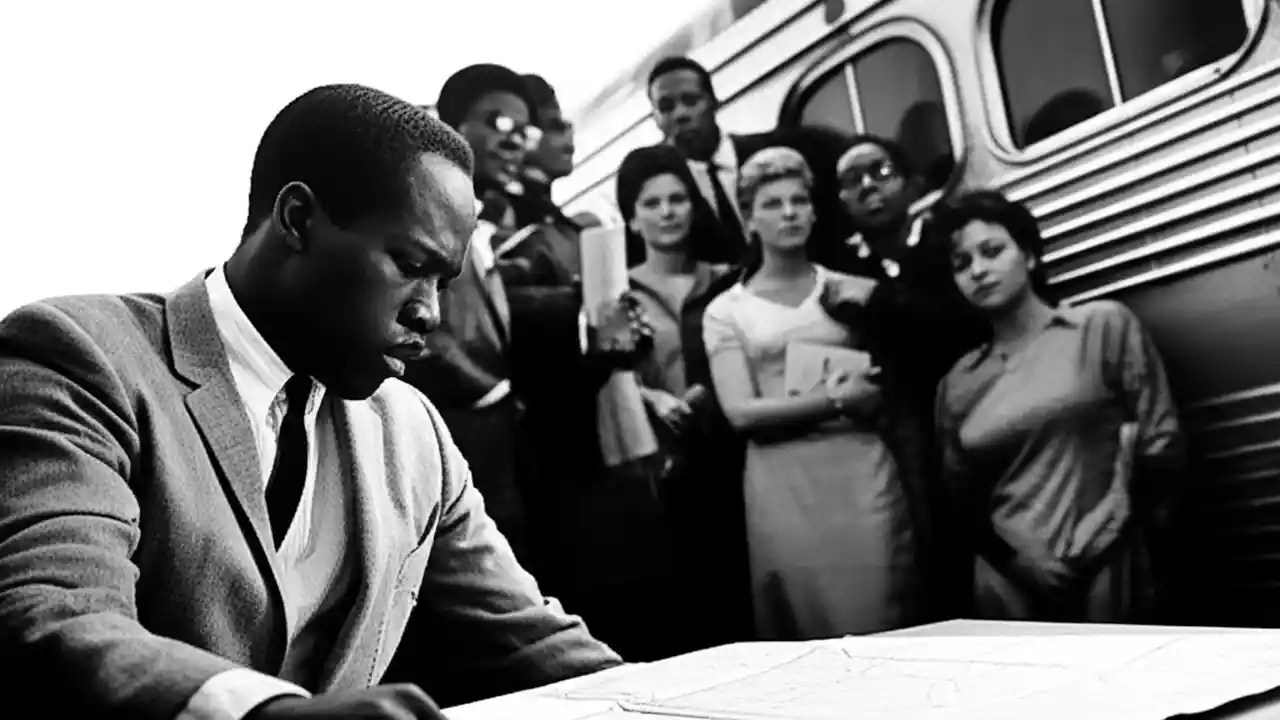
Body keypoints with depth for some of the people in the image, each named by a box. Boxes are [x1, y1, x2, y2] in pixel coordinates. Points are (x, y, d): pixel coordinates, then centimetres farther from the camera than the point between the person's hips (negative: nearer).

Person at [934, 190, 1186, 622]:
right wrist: (1018, 558, -5)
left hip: (1107, 574, -2)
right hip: (1010, 587, 2)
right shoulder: (957, 384, 6)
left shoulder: (1104, 325, 1)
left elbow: (1161, 445, 0)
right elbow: (964, 501, 9)